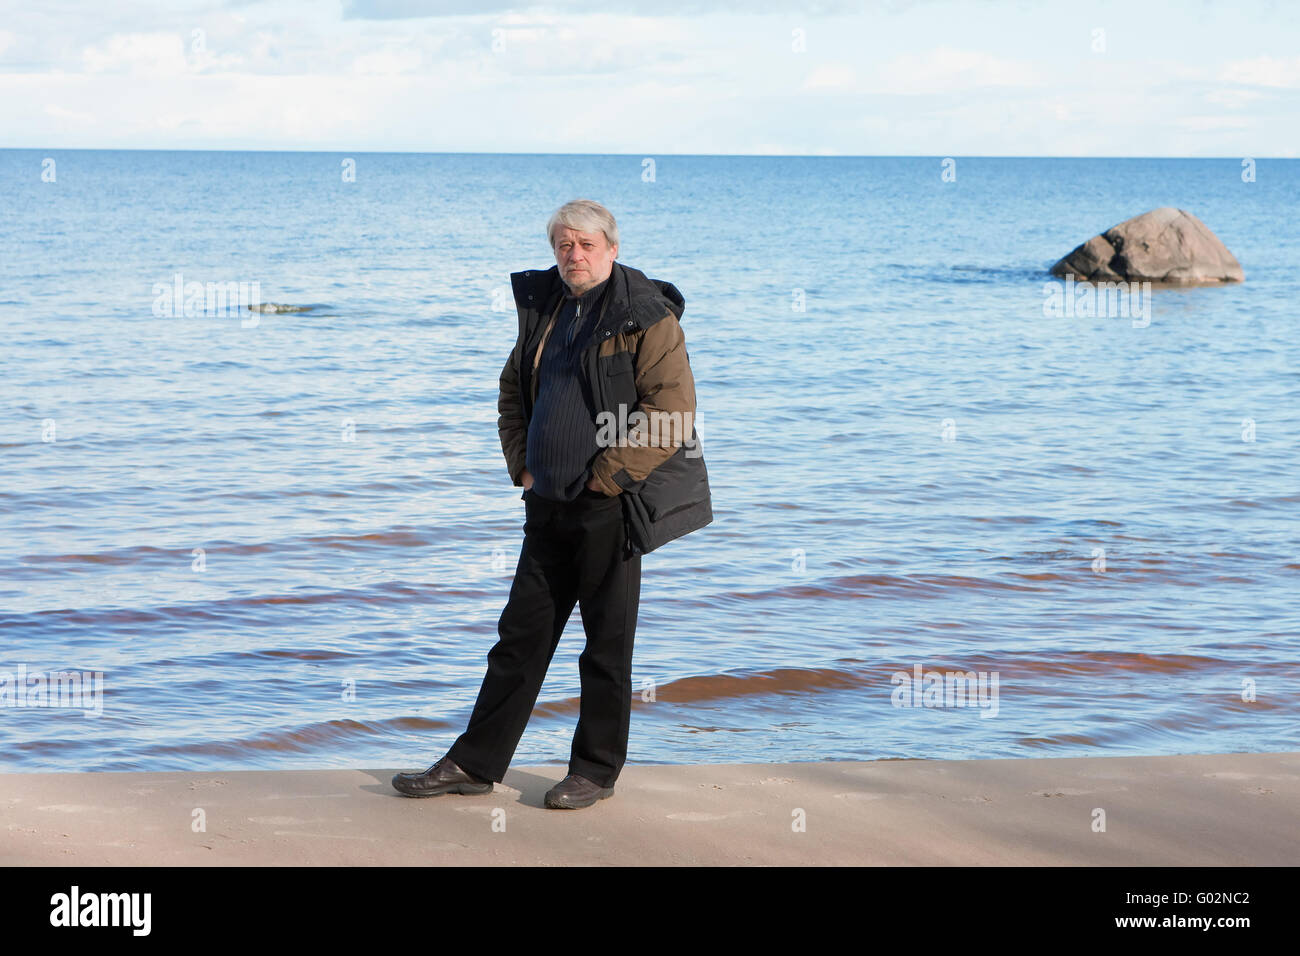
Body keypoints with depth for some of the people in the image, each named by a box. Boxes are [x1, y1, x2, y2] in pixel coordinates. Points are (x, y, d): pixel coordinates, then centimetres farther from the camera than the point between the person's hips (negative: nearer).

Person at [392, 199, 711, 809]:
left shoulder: (646, 317, -8)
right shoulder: (543, 309, 13)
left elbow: (671, 409, -15)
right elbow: (513, 391, 25)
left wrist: (606, 477, -15)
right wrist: (522, 464, 11)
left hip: (609, 507, -6)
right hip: (549, 506, 7)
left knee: (606, 642, 3)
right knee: (521, 633, 10)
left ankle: (596, 771, 14)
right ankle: (476, 763, 15)